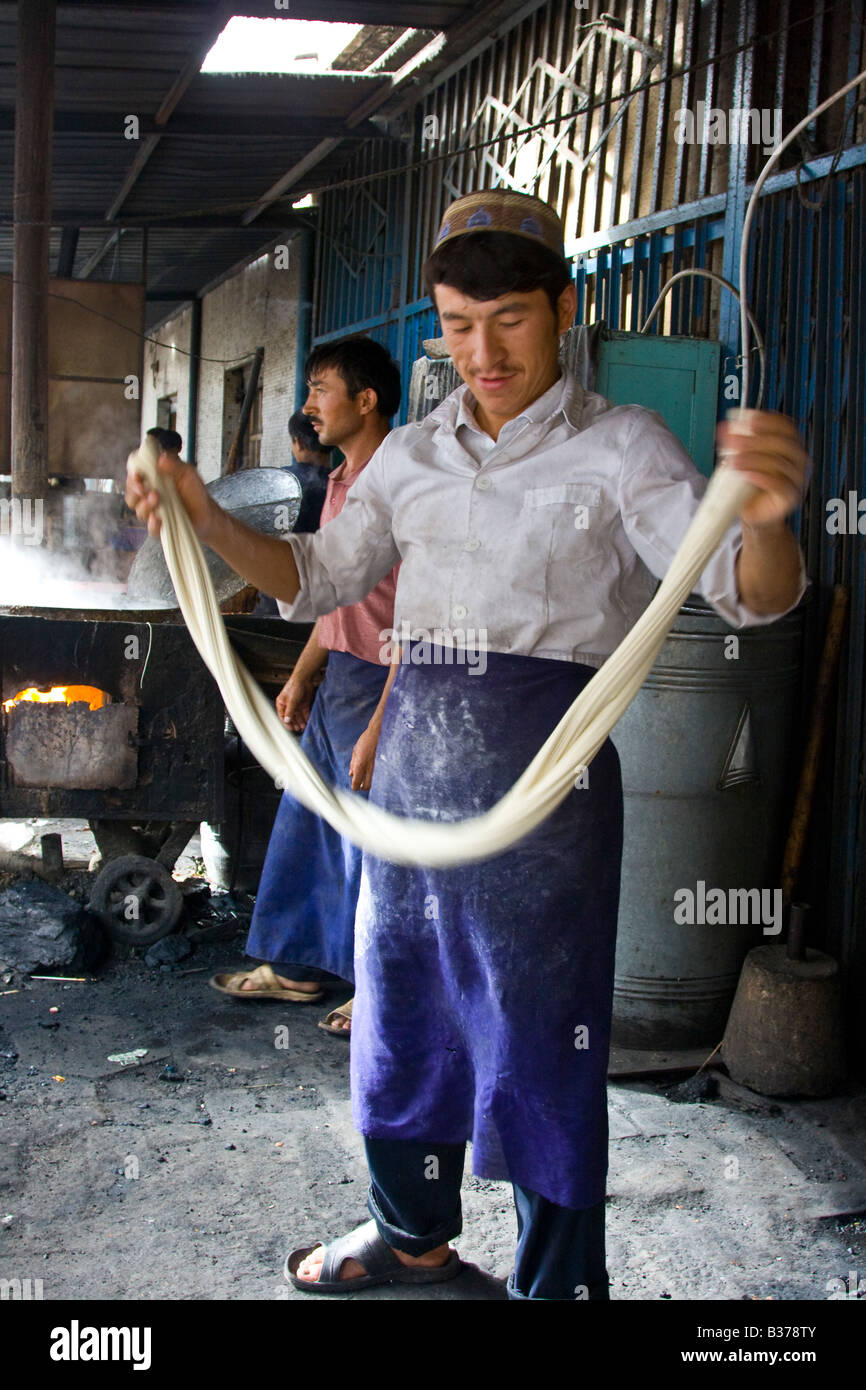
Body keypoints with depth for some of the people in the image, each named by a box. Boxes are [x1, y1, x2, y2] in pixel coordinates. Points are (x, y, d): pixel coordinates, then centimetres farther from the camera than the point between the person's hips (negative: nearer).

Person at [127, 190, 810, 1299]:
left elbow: (748, 592, -18)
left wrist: (763, 514, -42)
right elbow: (315, 580, 16)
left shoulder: (620, 447, -6)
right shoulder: (411, 455, 11)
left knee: (538, 1036, 2)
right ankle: (412, 1231, 40)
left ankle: (556, 1283, 20)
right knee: (404, 1004, 18)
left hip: (545, 764, -6)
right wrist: (205, 520, -1)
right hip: (414, 754, 6)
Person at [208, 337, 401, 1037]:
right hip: (337, 681, 10)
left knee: (369, 846, 0)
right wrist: (302, 676, 23)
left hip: (380, 685, -10)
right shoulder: (344, 481, 13)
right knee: (303, 824, 17)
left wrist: (380, 727, -23)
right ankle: (295, 967, 31)